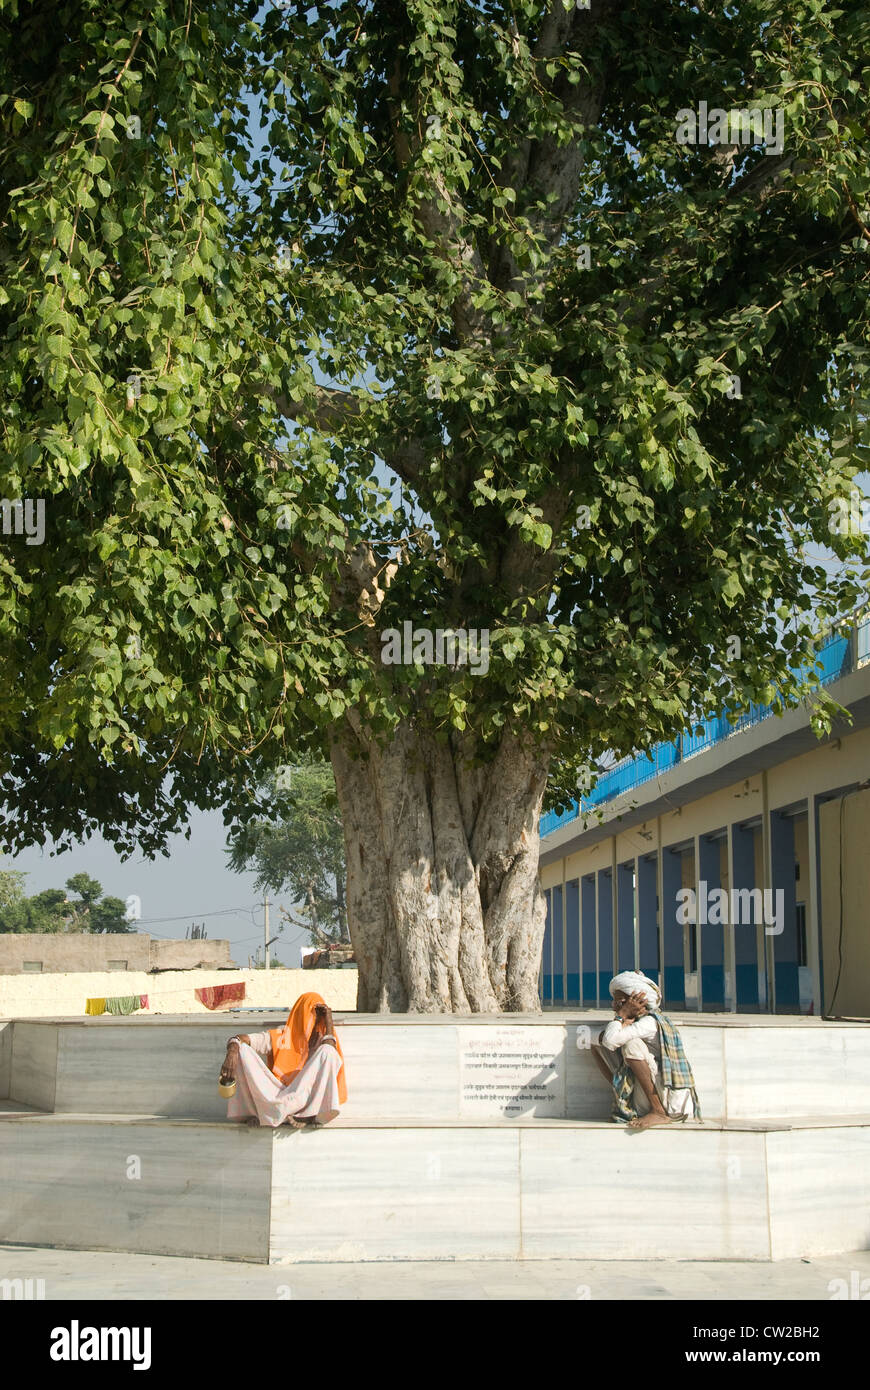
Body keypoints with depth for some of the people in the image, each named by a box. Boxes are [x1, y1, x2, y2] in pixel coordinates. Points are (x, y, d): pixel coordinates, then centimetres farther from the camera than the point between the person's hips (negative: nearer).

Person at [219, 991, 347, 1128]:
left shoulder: (320, 1040, 17)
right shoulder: (279, 1037, 13)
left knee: (327, 1052, -19)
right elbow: (238, 1039, -1)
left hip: (306, 1099, 0)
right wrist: (232, 1052, -23)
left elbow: (330, 1052, -8)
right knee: (242, 1049, -10)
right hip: (274, 1096, 0)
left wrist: (329, 1023, 1)